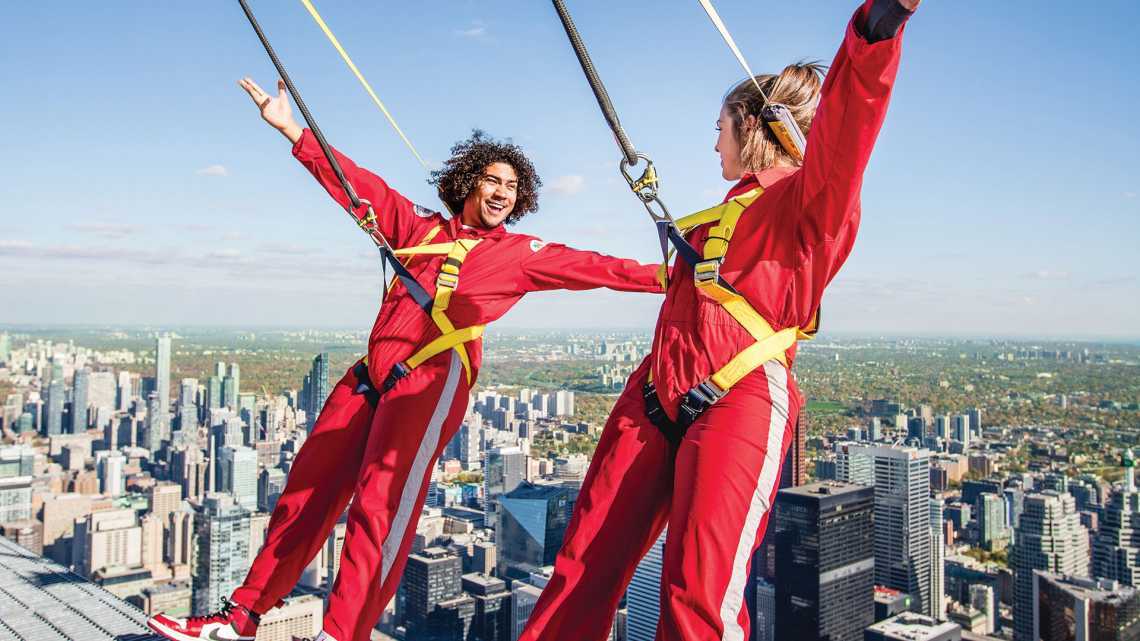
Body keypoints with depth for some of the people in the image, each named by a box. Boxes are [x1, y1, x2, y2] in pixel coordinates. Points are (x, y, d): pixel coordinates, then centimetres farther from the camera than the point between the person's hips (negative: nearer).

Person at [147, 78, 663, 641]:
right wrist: (292, 130, 17)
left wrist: (661, 277, -4)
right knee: (308, 487, 9)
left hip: (435, 374, -5)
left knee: (380, 502, -18)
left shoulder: (523, 254, 11)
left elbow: (591, 267, 4)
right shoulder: (421, 228, 20)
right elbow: (360, 186, 19)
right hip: (373, 373, 5)